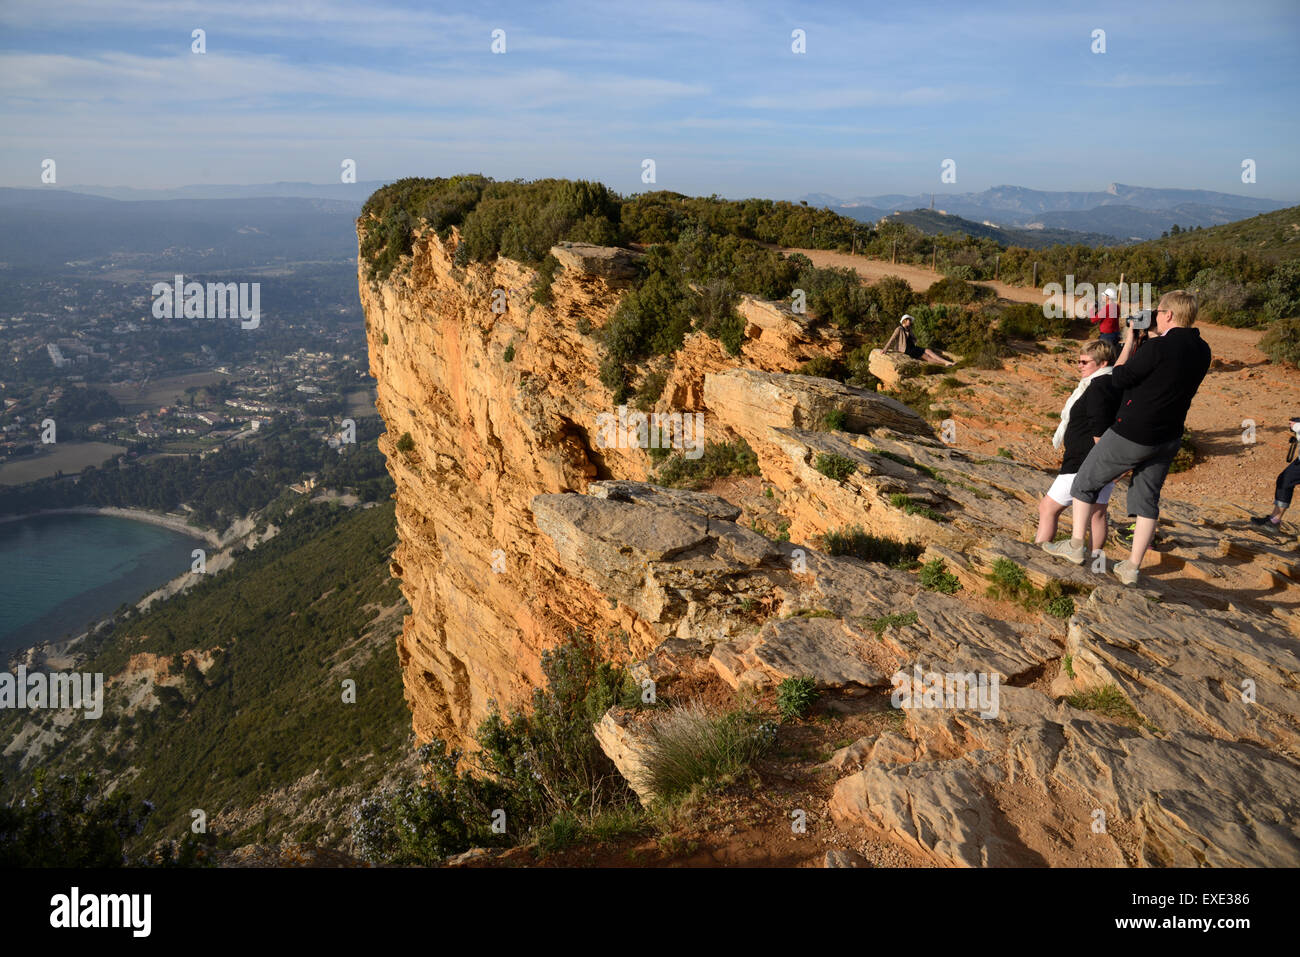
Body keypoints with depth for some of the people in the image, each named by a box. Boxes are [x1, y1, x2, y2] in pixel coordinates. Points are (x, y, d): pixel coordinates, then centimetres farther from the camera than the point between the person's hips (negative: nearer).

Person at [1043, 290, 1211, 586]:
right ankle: (1132, 567, 18)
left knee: (1085, 482, 11)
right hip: (1170, 438, 7)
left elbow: (1118, 379, -15)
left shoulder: (1160, 347, -22)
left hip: (1132, 436, -7)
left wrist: (1129, 340, -5)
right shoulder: (1202, 351, 2)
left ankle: (1076, 545, 17)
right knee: (1147, 499, 14)